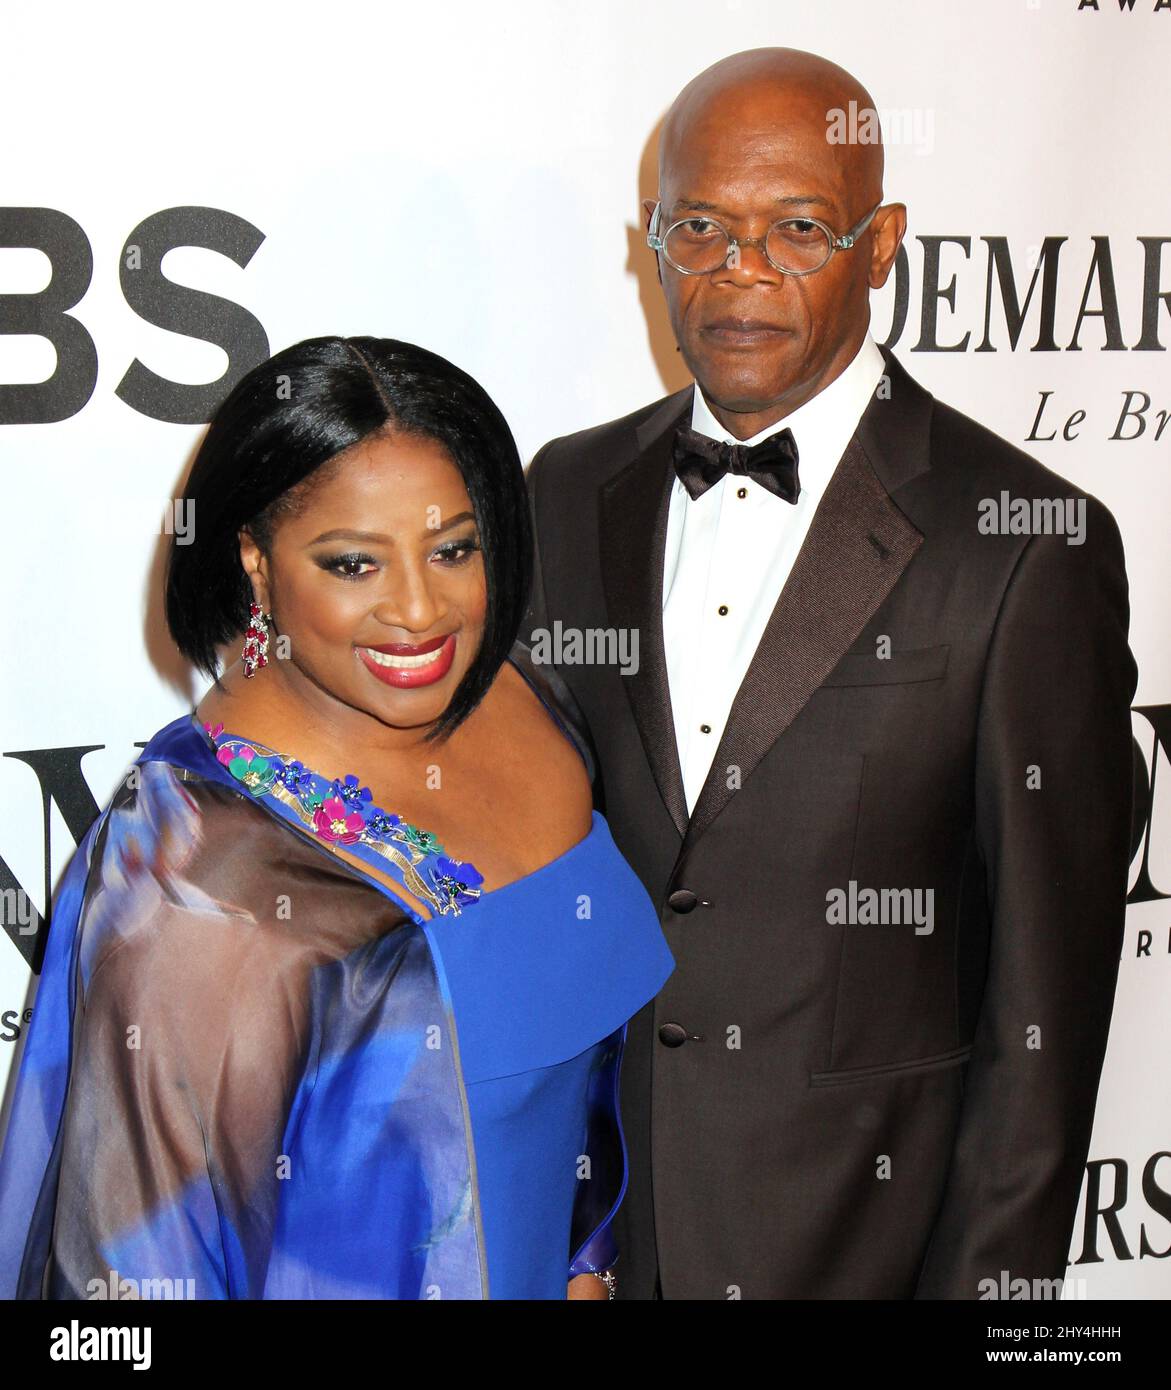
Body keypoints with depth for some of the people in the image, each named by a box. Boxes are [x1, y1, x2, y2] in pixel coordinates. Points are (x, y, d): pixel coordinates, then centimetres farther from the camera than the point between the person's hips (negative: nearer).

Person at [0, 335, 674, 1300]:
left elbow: (583, 1054, 4)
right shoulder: (193, 875, -30)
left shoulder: (518, 697, -9)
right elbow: (145, 1252, -22)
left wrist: (589, 1258, 7)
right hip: (346, 1281, -5)